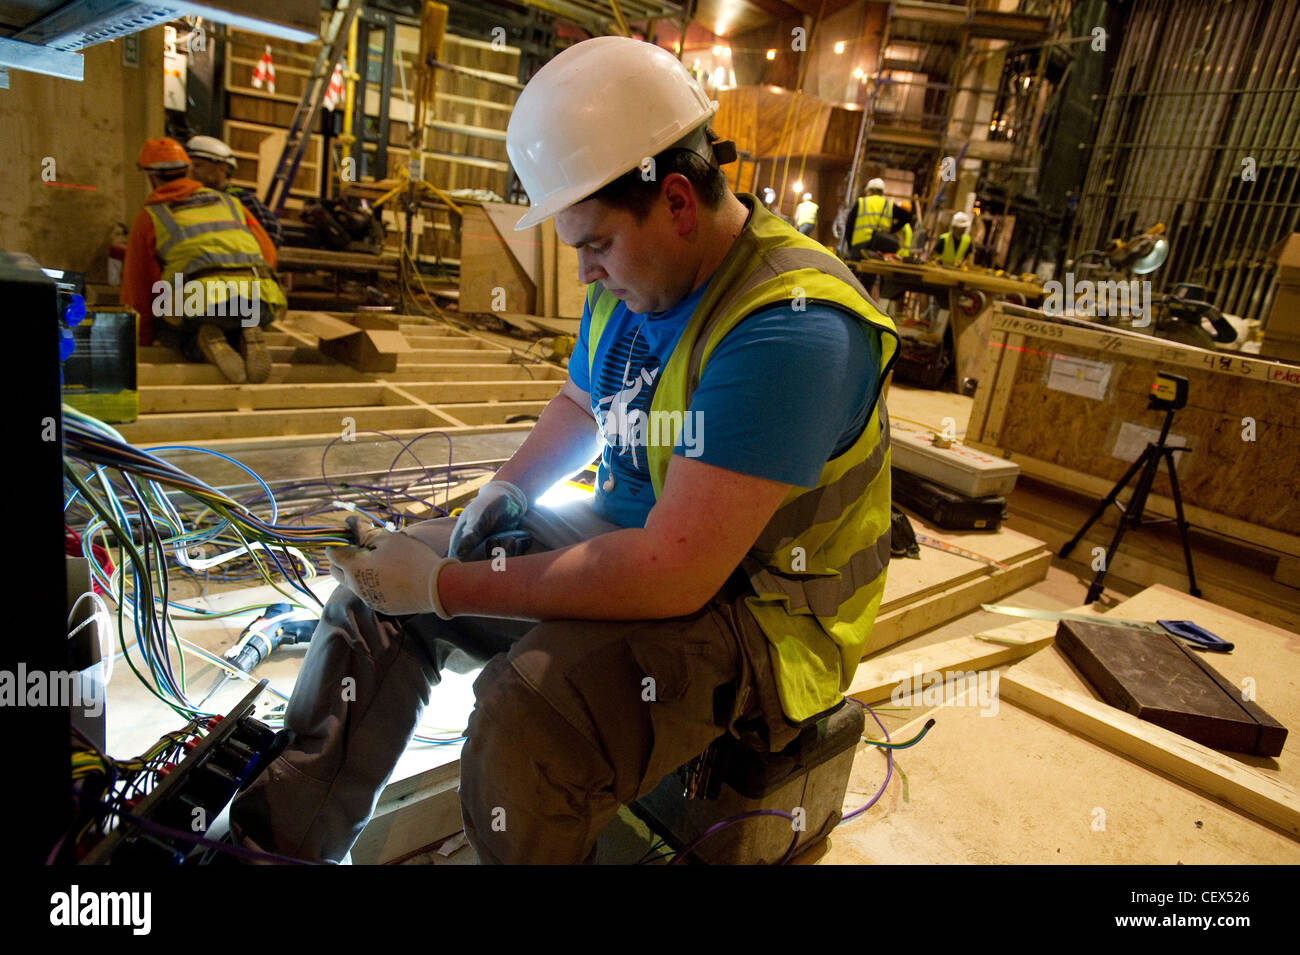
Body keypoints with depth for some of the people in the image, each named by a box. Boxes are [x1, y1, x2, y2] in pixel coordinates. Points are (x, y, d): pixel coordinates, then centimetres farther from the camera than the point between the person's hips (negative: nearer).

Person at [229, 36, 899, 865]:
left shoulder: (786, 330, -28)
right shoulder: (633, 280, 1)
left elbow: (672, 575, -32)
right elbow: (580, 405, 19)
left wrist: (446, 589, -25)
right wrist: (511, 488, -1)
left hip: (753, 606, -8)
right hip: (632, 539, 9)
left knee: (529, 707, -33)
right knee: (381, 583, 6)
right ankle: (281, 835, 20)